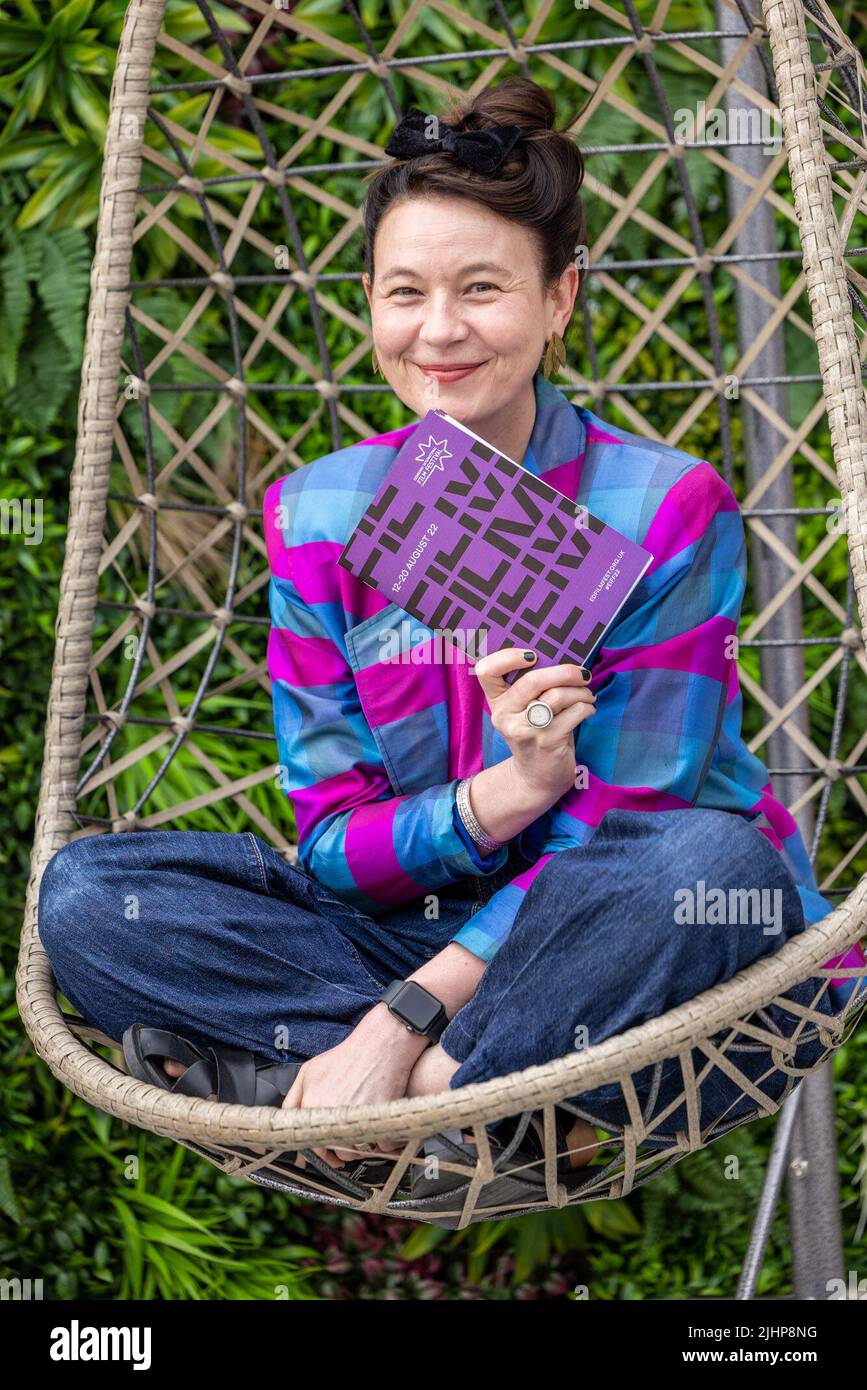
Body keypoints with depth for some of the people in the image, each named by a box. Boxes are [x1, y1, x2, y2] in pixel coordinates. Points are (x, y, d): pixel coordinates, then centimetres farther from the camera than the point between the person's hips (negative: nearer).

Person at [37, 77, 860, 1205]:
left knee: (707, 864, -38)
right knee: (88, 893, -15)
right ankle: (522, 1099, -26)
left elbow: (614, 838, -14)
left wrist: (399, 1023, -25)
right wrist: (496, 795, -26)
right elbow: (334, 841, -4)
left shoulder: (665, 507, -11)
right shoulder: (319, 516, 0)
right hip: (428, 928, 4)